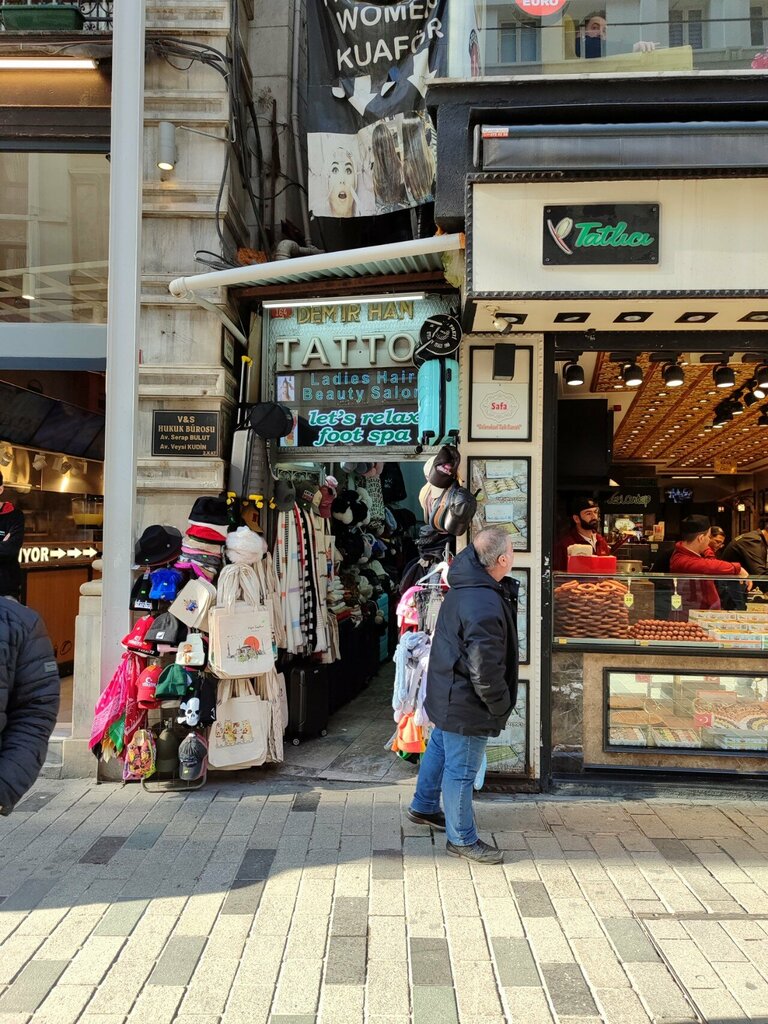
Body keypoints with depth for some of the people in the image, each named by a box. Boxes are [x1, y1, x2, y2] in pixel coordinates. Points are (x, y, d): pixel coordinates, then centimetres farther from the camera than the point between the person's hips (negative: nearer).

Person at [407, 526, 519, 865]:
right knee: (462, 769, 7)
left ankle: (424, 806, 48)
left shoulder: (464, 584, -3)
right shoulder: (486, 607, -33)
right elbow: (485, 670, -30)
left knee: (440, 748, 27)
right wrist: (500, 706, -16)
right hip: (467, 705, -10)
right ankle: (462, 839, 24)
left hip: (446, 694, 10)